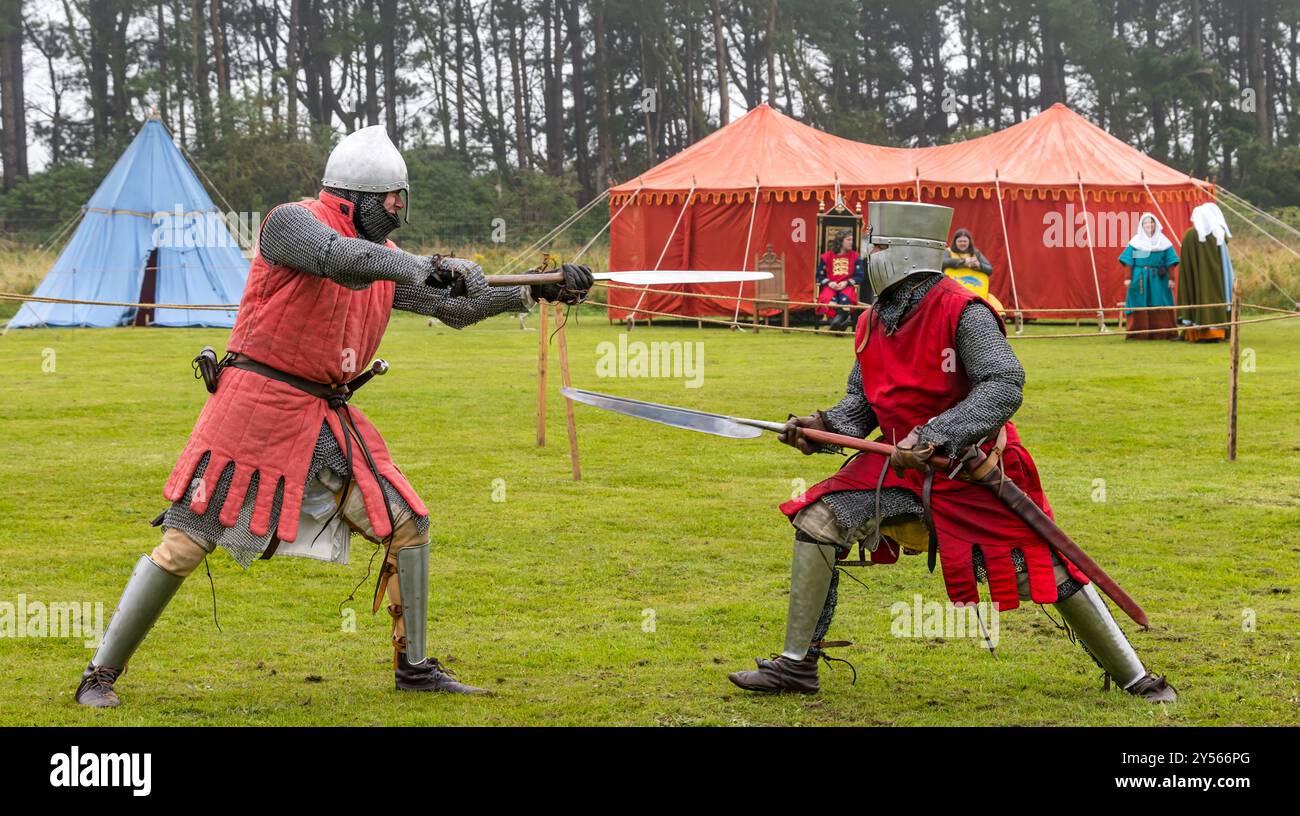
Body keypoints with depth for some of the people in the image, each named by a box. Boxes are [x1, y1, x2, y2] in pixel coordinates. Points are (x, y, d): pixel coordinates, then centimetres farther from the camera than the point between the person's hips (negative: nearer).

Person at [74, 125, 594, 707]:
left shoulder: (386, 257, 11)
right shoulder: (292, 222, -11)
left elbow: (456, 307, 15)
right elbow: (340, 258, -31)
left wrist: (536, 292, 6)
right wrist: (427, 268, -37)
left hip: (327, 419, 7)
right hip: (253, 409, -7)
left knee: (406, 525, 3)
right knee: (184, 543, -7)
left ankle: (413, 666, 16)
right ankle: (101, 675, 2)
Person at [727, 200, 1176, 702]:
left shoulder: (963, 312, -18)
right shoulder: (874, 323, 4)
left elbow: (1004, 387, -27)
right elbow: (862, 399, 13)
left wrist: (932, 436, -34)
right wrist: (824, 426, -8)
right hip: (902, 467, 6)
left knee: (1050, 573, -3)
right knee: (820, 519, -9)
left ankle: (1133, 678, 13)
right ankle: (797, 665, -1)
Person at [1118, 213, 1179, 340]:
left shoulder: (1163, 242, 7)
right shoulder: (1136, 241, 4)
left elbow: (1170, 262, 6)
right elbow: (1129, 262, 2)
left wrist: (1171, 278, -2)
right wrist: (1128, 278, -5)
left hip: (1158, 279, 1)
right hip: (1140, 278, -1)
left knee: (1160, 304, -2)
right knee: (1139, 305, -4)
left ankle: (1165, 333, 0)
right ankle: (1136, 333, -2)